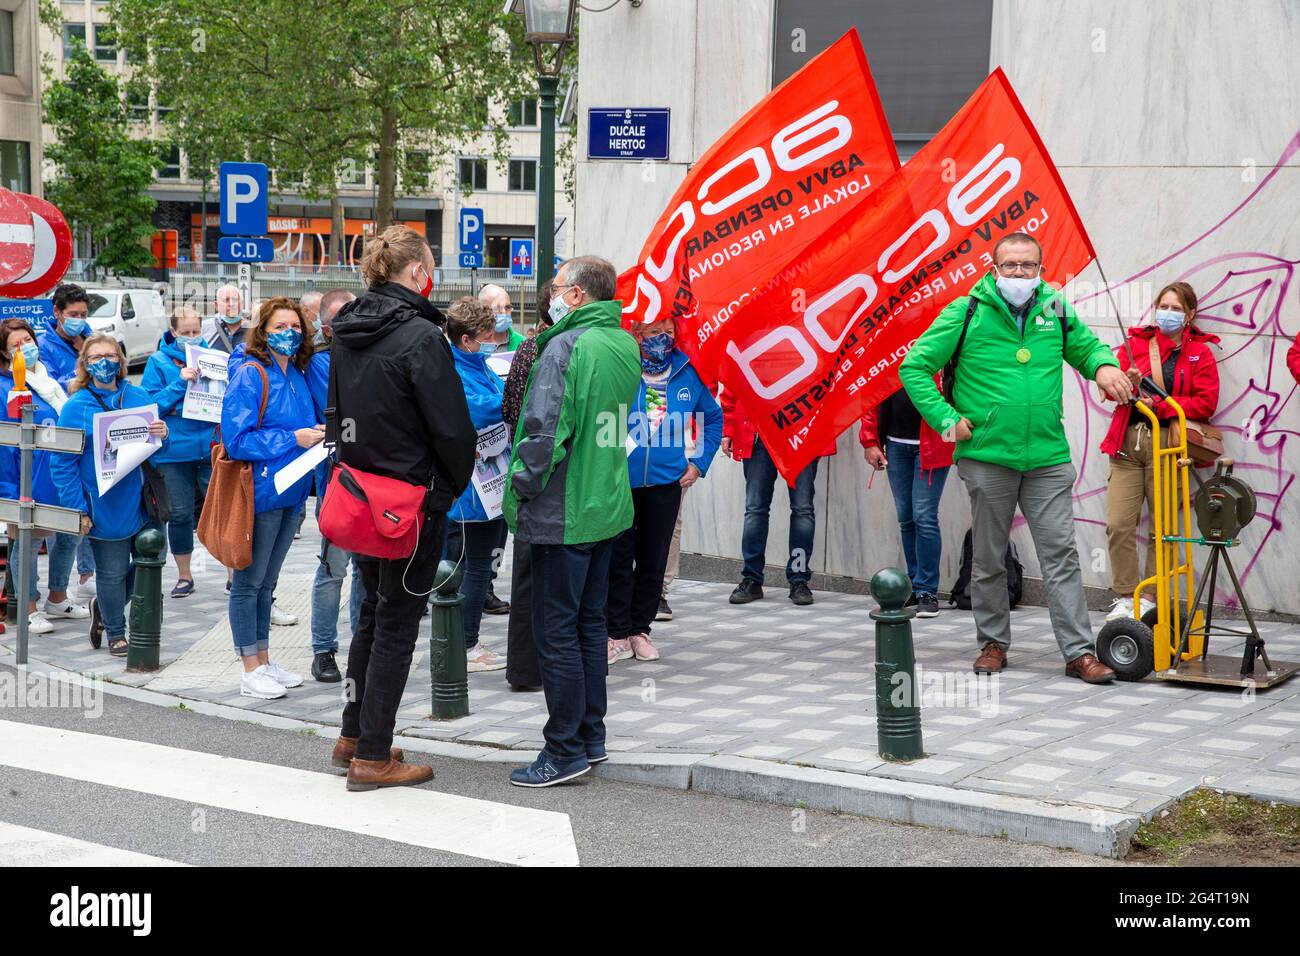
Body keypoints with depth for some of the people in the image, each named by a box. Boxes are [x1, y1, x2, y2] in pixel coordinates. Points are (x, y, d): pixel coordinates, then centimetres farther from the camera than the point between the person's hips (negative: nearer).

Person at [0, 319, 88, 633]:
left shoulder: (49, 377, 9)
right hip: (30, 480, -7)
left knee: (68, 536, 16)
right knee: (27, 541, 4)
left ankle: (57, 599, 33)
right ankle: (29, 610, 17)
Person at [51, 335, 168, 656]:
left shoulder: (139, 397, 4)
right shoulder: (76, 407, -8)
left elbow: (154, 446, 15)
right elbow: (62, 463, -8)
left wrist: (161, 433, -10)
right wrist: (77, 509, -14)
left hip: (141, 500, 4)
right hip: (105, 507, -4)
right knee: (112, 571, 6)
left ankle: (103, 607, 38)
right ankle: (116, 633, 27)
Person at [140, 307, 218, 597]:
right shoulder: (159, 362, 0)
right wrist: (180, 383, -19)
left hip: (211, 448, 1)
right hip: (174, 451, -1)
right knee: (180, 514, 6)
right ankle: (184, 576, 21)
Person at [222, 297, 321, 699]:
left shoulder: (298, 374, 9)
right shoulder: (250, 375, -14)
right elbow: (237, 439, -20)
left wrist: (316, 433, 1)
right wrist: (293, 439, -21)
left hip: (290, 492, 8)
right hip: (259, 492, -8)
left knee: (266, 582, 17)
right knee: (248, 582, 3)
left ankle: (264, 660, 26)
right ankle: (250, 671, 9)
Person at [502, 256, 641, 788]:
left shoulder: (565, 347, -17)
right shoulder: (625, 345, 8)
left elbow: (545, 429, -22)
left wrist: (523, 485, -8)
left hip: (563, 512, -9)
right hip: (608, 506, 9)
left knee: (556, 631, -2)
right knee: (590, 623, 17)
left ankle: (565, 751, 3)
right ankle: (591, 735, 24)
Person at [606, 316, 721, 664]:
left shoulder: (688, 372, 2)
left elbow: (713, 417, 16)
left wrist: (699, 463, 9)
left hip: (666, 481, 3)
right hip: (619, 481, -3)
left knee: (653, 560, 10)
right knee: (618, 560, 2)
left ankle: (640, 629, 24)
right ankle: (618, 634, 12)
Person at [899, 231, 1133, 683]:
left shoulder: (1056, 311, 7)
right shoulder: (966, 313, -4)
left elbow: (1086, 345, 25)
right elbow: (914, 367, -1)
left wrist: (1103, 364, 1)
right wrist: (947, 419, -9)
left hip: (1047, 458, 2)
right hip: (987, 456, -2)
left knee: (1061, 555, 0)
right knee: (989, 560, 10)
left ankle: (1079, 652, 1)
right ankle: (993, 643, 24)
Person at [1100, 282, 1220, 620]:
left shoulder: (1199, 352, 7)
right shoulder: (1136, 342, 14)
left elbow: (1206, 402, -3)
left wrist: (1159, 404, -10)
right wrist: (1127, 383, -12)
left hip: (1167, 444, -2)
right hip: (1127, 442, 2)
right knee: (1118, 524, -6)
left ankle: (1152, 598, 8)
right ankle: (1125, 595, 3)